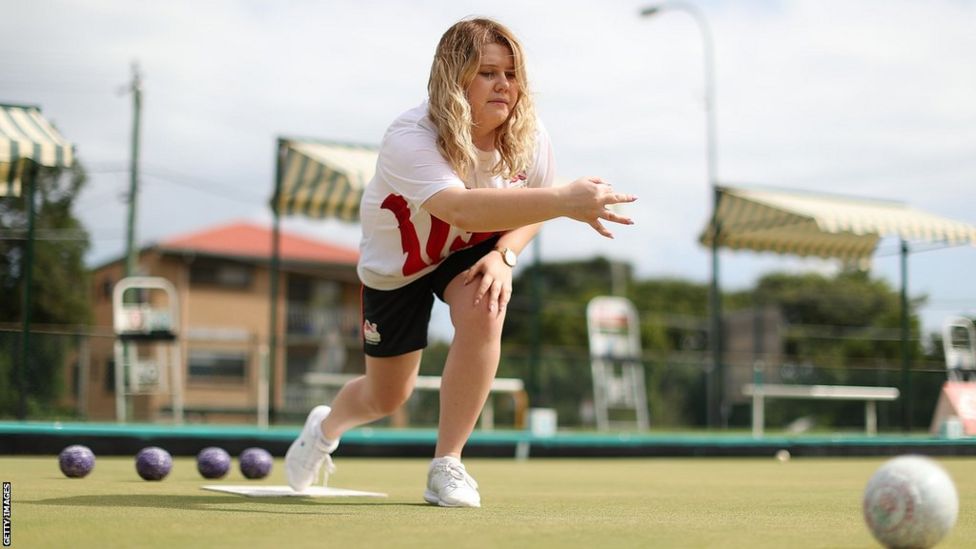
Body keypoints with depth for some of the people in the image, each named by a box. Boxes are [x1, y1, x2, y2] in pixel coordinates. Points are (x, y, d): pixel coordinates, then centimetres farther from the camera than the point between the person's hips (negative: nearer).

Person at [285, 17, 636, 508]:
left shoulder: (527, 136, -23)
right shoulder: (409, 139, -39)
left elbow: (530, 208, -3)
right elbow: (463, 209, -58)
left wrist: (503, 255, -26)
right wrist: (563, 200, -70)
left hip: (473, 250, 3)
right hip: (397, 261, -2)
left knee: (482, 314, -33)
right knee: (387, 398, 10)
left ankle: (446, 466, -19)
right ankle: (325, 427, 50)